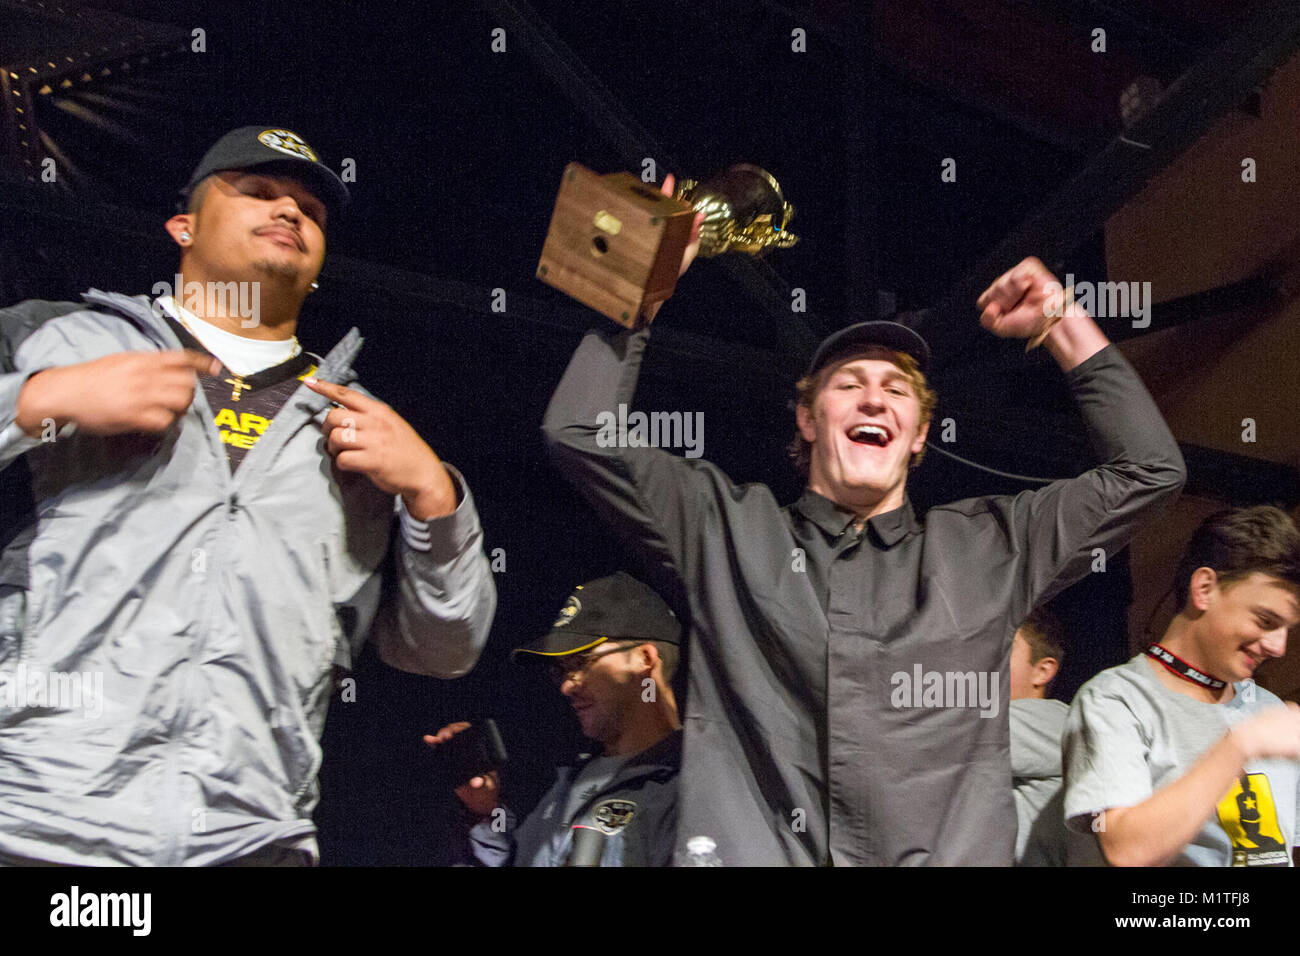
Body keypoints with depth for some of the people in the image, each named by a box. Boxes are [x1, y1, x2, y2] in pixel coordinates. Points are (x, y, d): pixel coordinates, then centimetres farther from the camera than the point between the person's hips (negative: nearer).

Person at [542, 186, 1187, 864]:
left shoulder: (989, 545, 21)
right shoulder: (726, 530, 18)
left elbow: (1148, 469, 24)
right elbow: (581, 433, 14)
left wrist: (1062, 323, 23)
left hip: (950, 854, 2)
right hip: (746, 852, -1)